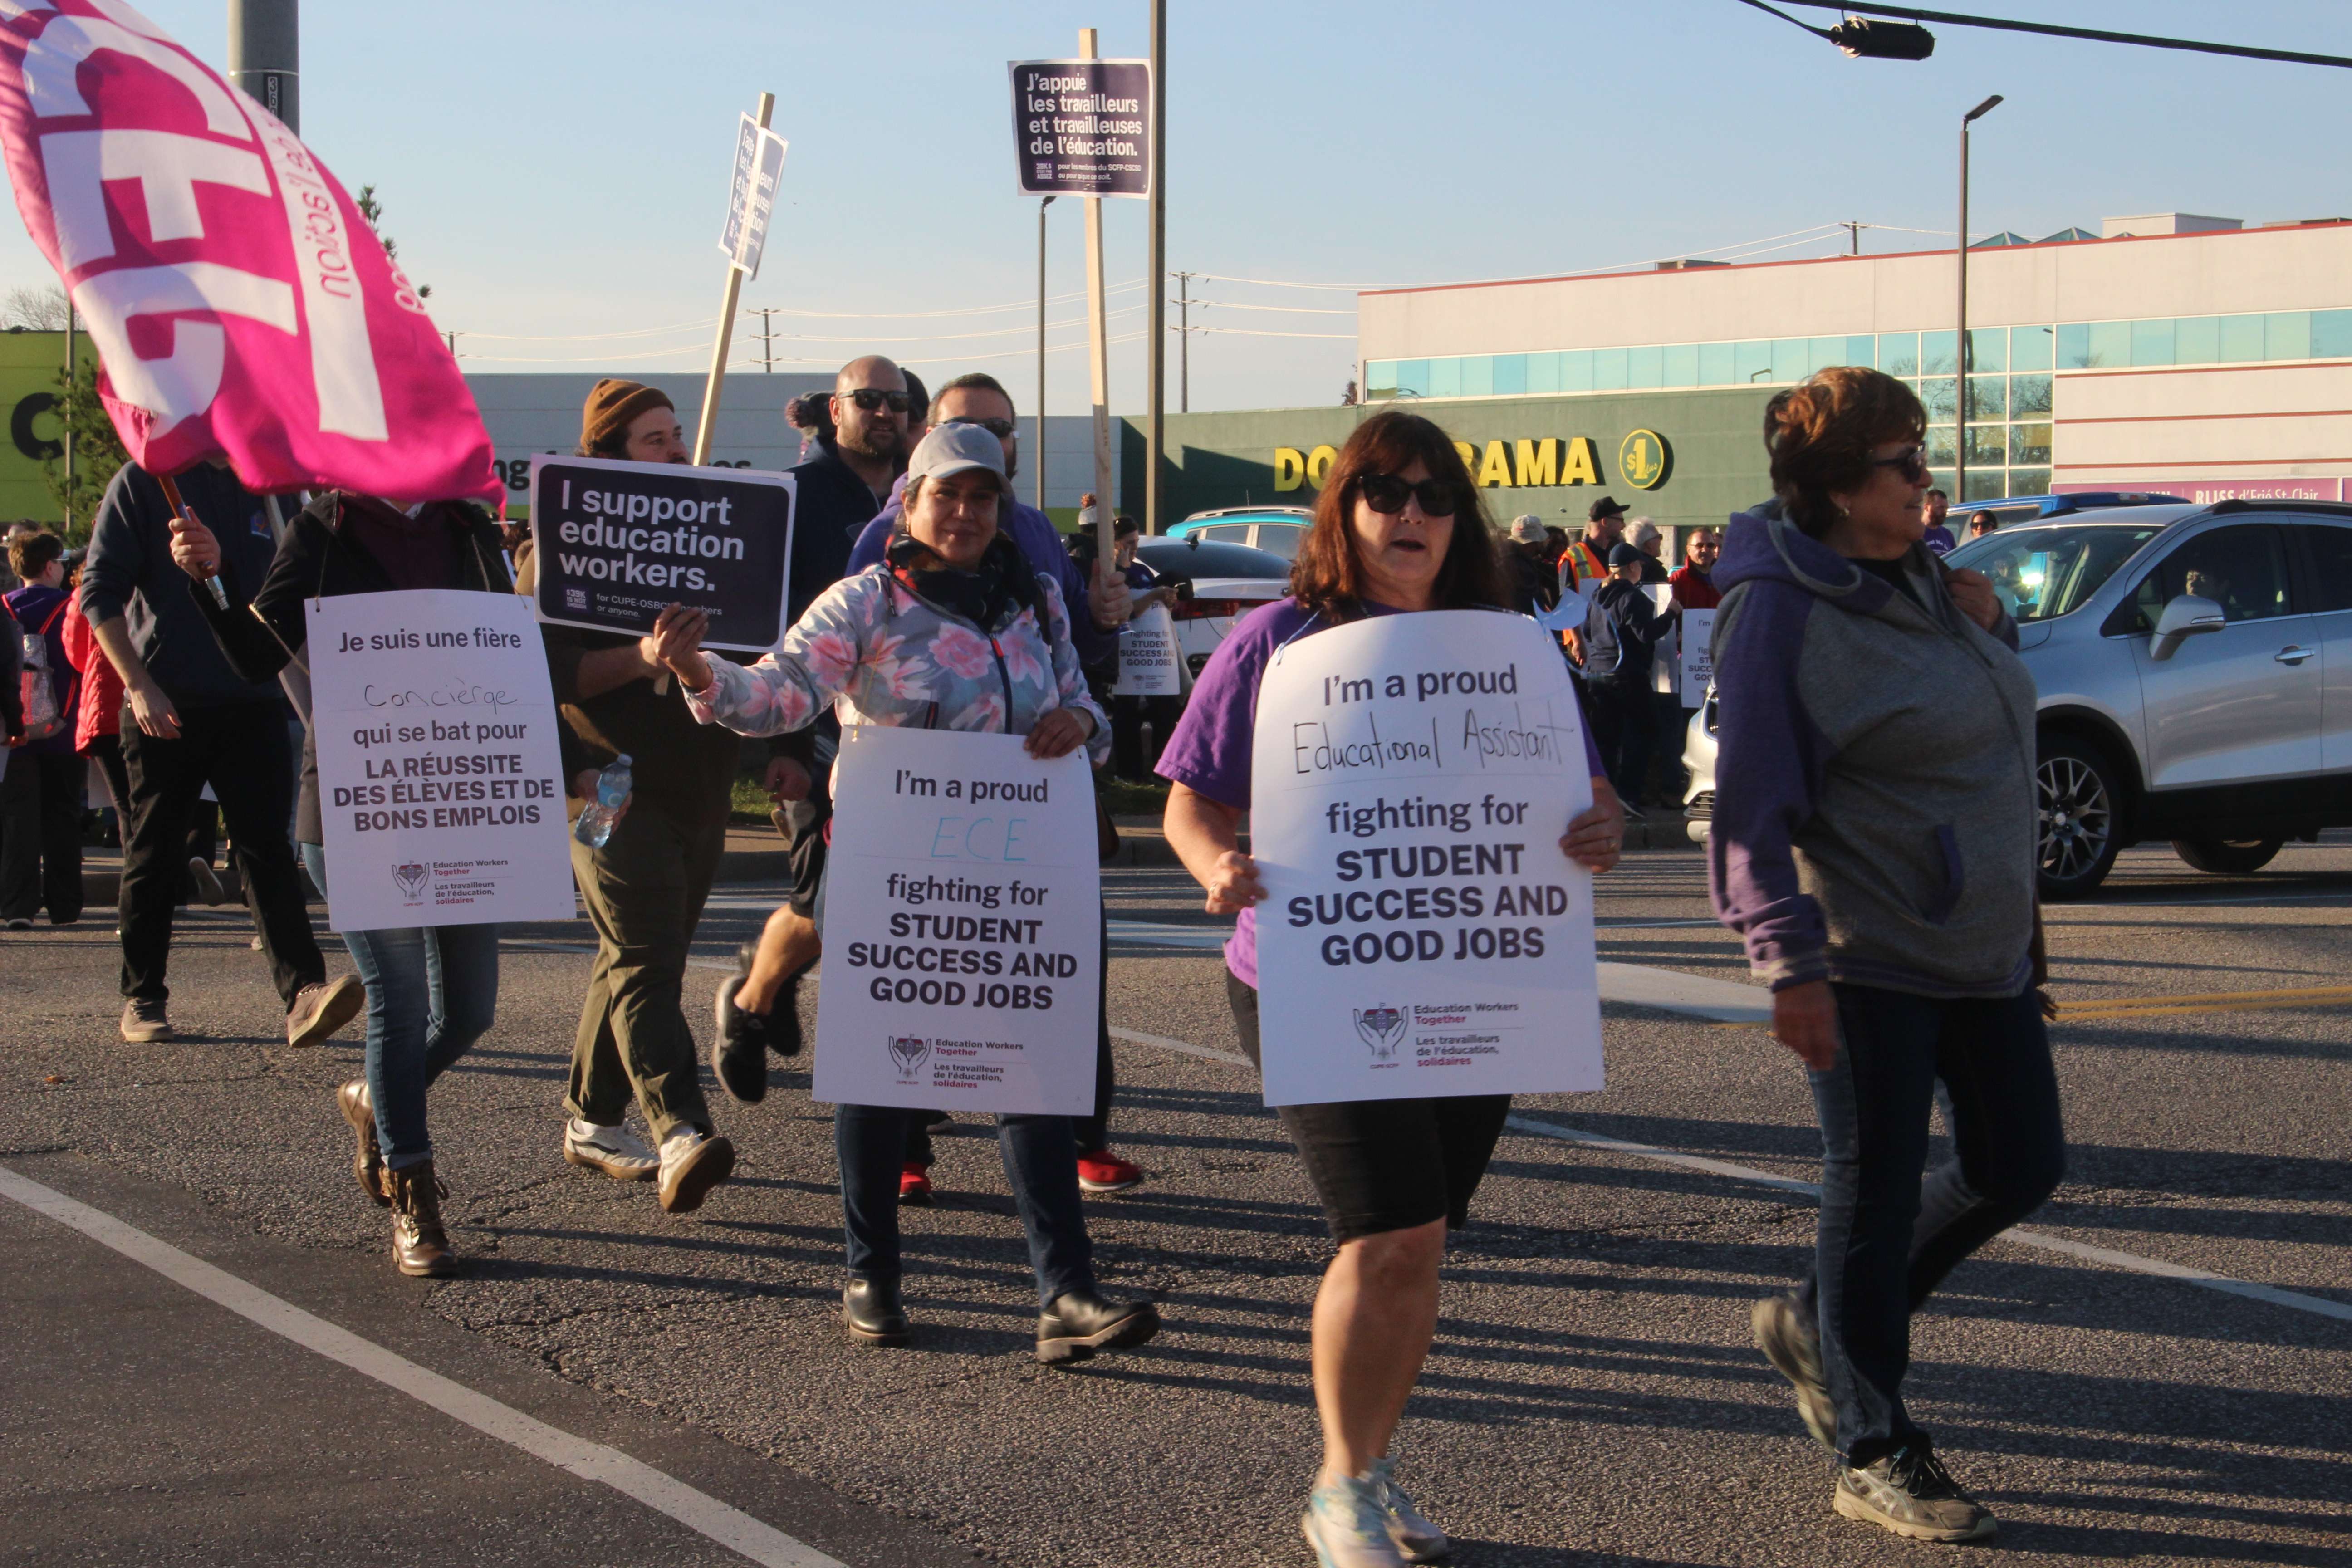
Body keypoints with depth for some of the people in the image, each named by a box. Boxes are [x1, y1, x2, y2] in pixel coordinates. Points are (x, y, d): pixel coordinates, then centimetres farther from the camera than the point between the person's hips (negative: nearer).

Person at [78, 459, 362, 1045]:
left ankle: (304, 994, -19)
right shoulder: (141, 483, 0)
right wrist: (139, 685, -13)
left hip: (252, 704, 3)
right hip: (165, 708, -2)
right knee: (152, 858, 7)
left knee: (268, 849, -8)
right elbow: (100, 593, -5)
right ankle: (142, 998, 19)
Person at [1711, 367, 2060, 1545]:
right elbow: (1753, 806, -19)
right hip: (1868, 955, -9)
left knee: (2020, 1166, 13)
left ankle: (1821, 1324, 31)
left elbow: (1996, 707, 28)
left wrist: (1988, 627, 9)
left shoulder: (1916, 577, 10)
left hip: (1981, 946, 9)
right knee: (1878, 1192, 1)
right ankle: (1872, 1455, 14)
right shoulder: (1781, 613, -16)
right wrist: (1791, 964, -23)